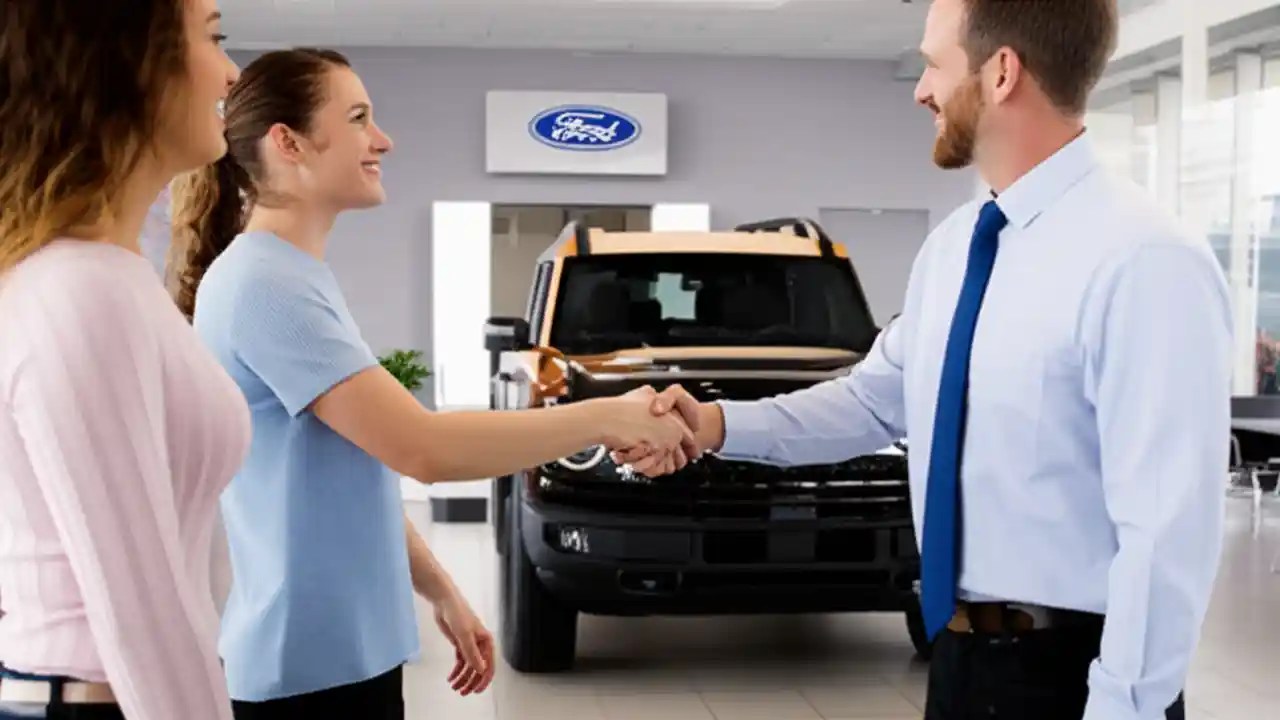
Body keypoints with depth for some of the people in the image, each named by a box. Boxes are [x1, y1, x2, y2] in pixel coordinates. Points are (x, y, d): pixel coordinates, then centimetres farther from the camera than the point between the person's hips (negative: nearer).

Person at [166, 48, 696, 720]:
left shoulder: (299, 279, 11)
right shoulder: (263, 284, -19)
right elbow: (422, 448, -25)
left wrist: (441, 594, 13)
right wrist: (608, 417, -18)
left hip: (350, 649, 9)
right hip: (308, 665, -9)